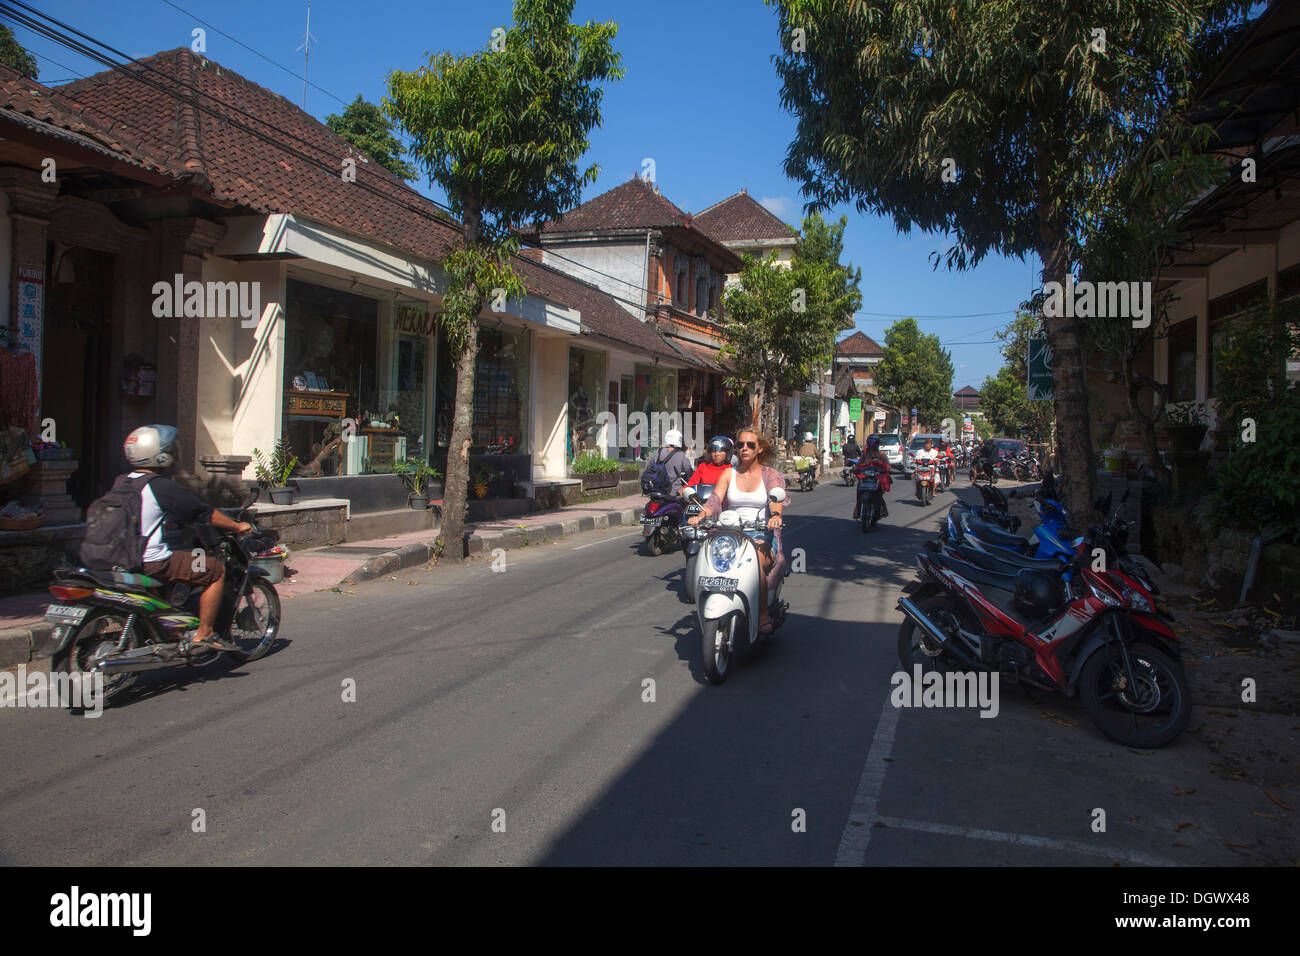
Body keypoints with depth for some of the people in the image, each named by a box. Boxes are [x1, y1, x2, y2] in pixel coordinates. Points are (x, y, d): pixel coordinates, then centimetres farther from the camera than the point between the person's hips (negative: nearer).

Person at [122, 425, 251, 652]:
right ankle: (204, 634, -1)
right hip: (152, 563, -10)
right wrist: (237, 526, 6)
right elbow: (204, 513, -8)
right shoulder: (163, 487, -15)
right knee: (215, 569, -2)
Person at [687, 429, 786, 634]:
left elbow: (776, 499, -13)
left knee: (756, 561, -34)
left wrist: (776, 515, -36)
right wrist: (701, 515, -24)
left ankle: (763, 617, -22)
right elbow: (715, 498, -3)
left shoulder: (771, 475, 5)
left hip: (761, 535, -2)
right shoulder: (729, 474, 11)